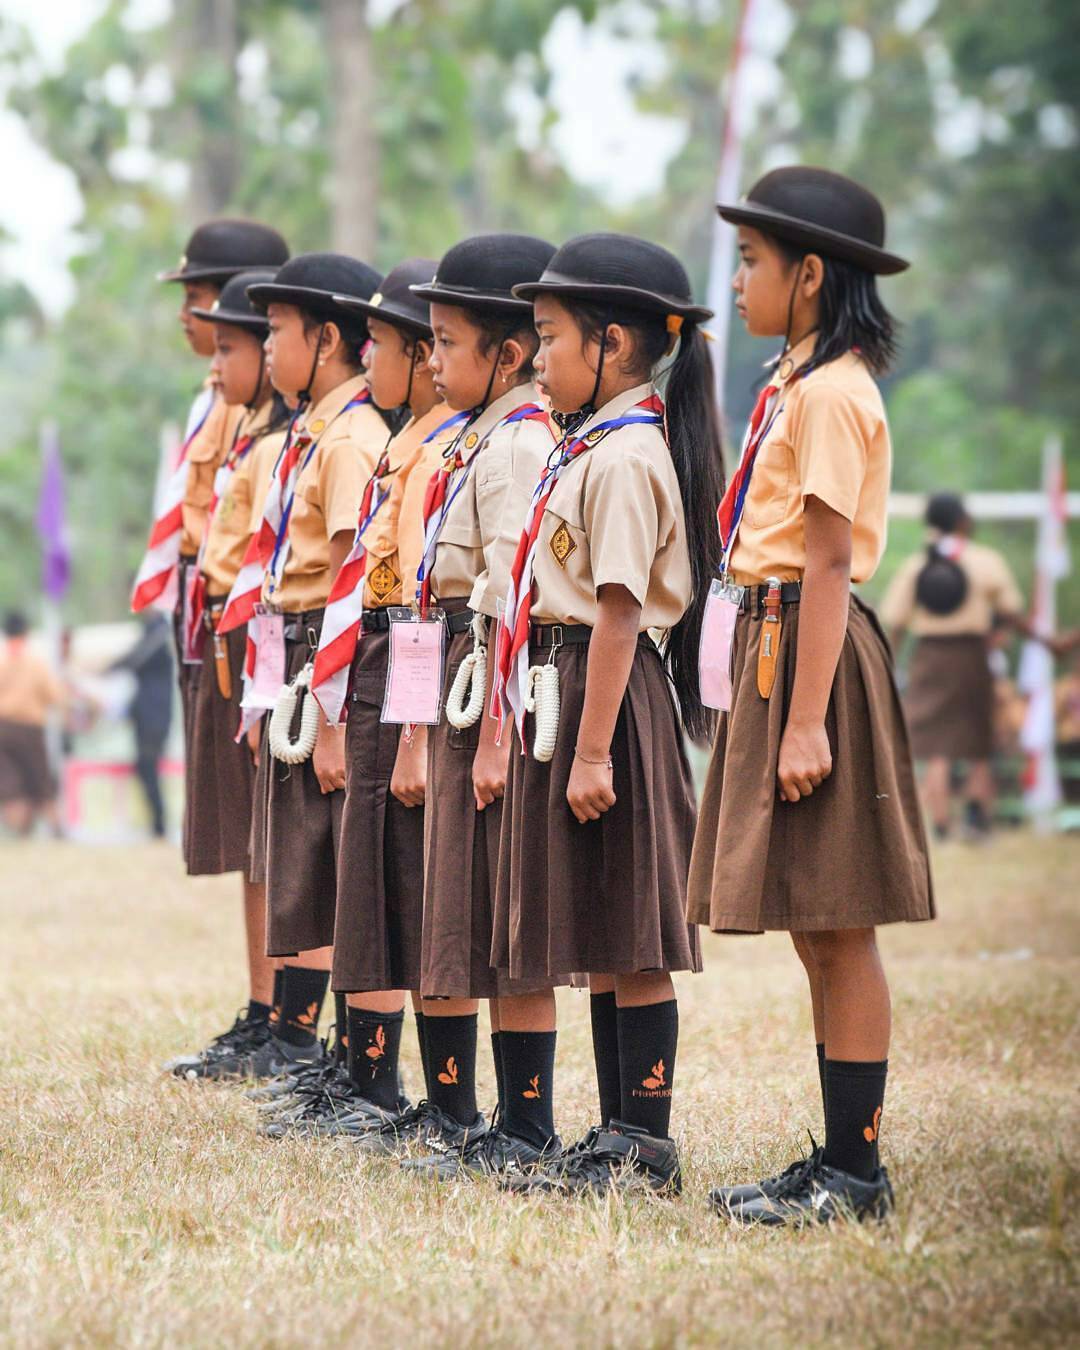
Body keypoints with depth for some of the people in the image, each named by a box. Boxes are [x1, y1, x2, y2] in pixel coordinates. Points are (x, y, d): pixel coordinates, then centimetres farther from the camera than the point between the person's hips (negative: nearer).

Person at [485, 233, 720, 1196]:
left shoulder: (624, 458, -15)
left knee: (629, 934, -4)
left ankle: (649, 1143, 1)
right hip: (564, 693, 10)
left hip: (609, 697, -10)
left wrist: (593, 749, -23)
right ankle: (618, 1130, 19)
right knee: (599, 936, 13)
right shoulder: (592, 448, 15)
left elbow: (617, 611, -20)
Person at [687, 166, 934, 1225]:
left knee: (837, 926, -5)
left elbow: (829, 561, -19)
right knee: (815, 930, 12)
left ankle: (856, 1170, 0)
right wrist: (780, 705, 16)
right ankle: (837, 1160, 19)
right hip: (770, 644, 10)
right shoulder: (799, 384, 15)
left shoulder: (831, 393, -14)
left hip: (811, 650, -10)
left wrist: (805, 720, -22)